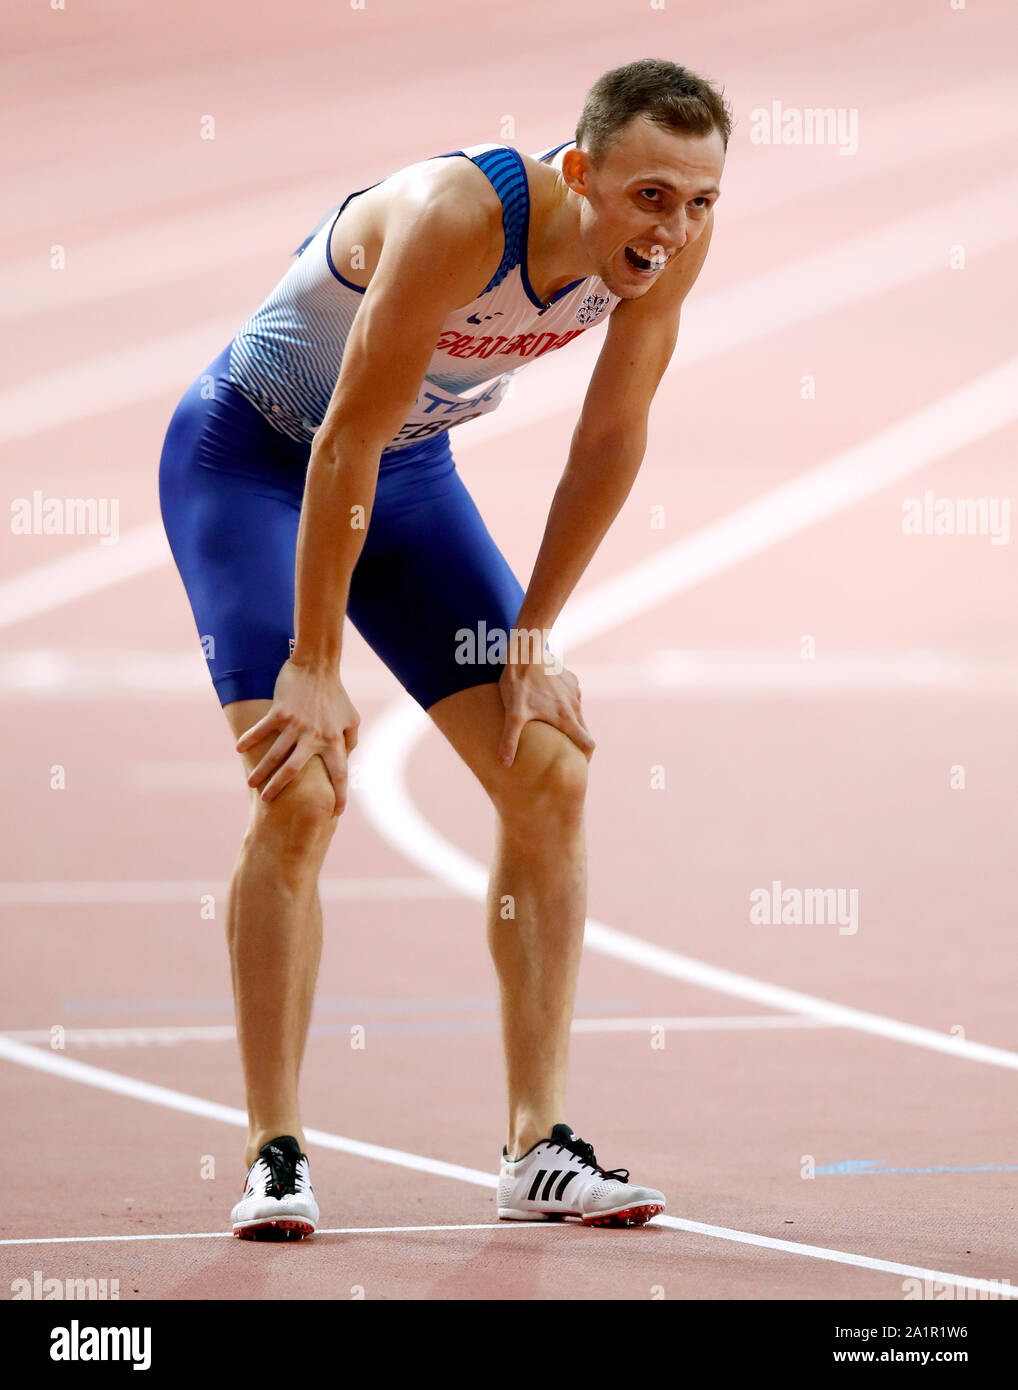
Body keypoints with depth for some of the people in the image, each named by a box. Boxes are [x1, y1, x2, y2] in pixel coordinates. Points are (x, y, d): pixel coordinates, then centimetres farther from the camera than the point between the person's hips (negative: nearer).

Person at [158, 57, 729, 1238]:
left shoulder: (674, 240, -17)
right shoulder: (461, 217, -36)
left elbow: (610, 442, -4)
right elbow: (347, 443, -31)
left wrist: (534, 637, -3)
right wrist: (315, 670, -26)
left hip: (409, 472, 6)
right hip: (251, 460, -6)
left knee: (549, 775, -3)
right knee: (300, 794, -19)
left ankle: (536, 1150, 2)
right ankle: (273, 1153, -9)